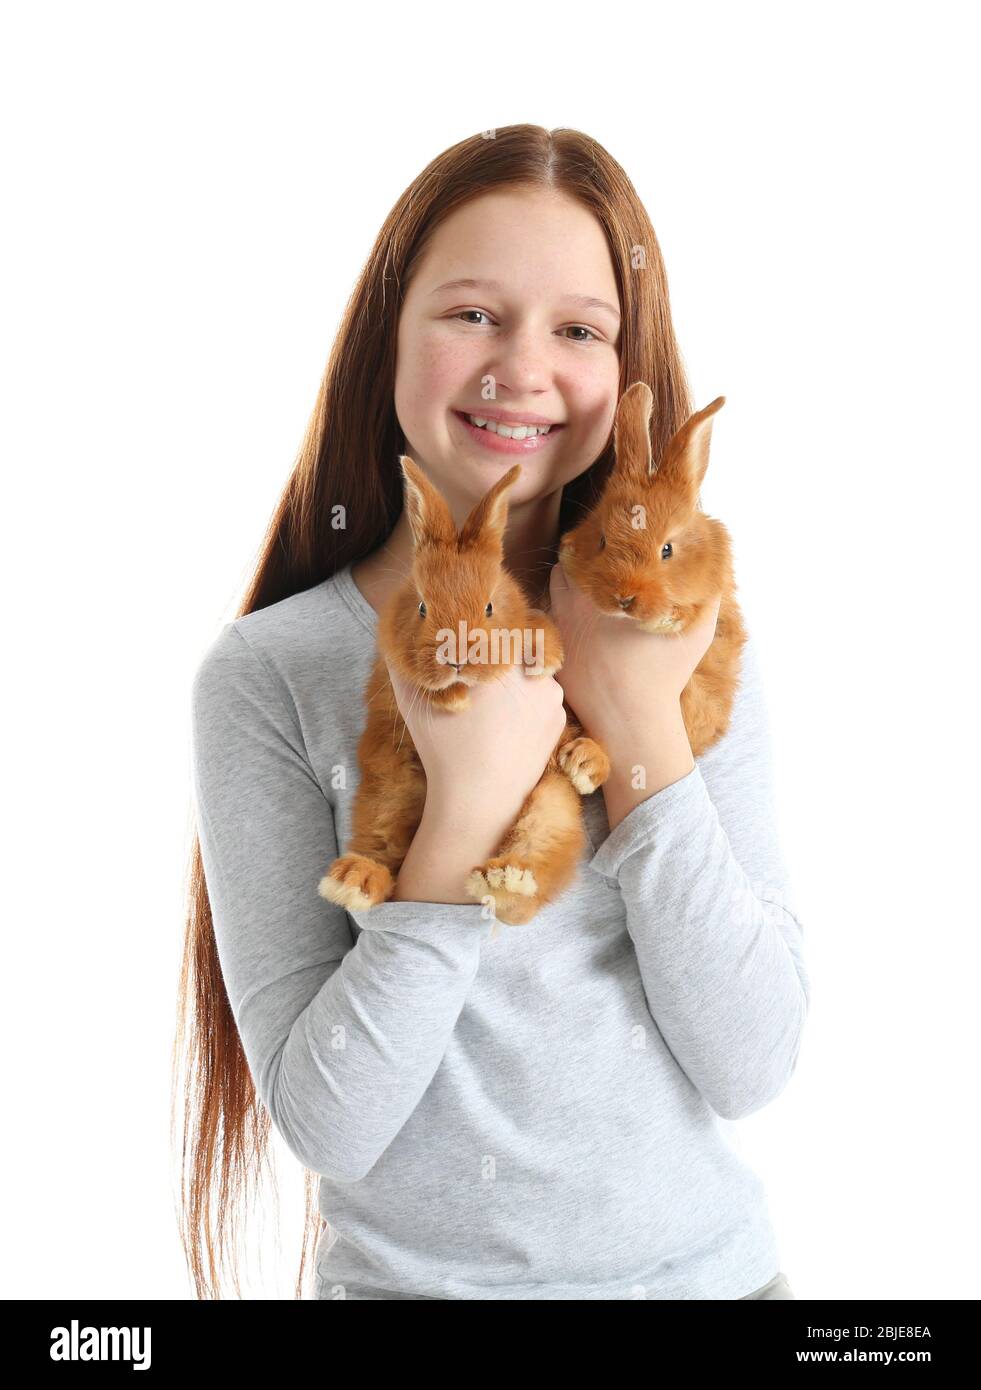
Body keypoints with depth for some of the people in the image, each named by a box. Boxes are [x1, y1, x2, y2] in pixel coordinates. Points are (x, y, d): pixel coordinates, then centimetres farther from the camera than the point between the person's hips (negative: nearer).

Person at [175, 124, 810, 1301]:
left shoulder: (694, 639, -7)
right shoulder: (268, 673, -14)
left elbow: (753, 1068, -12)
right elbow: (327, 1121, -16)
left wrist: (646, 734, -21)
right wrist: (466, 807, -27)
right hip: (413, 1270, -2)